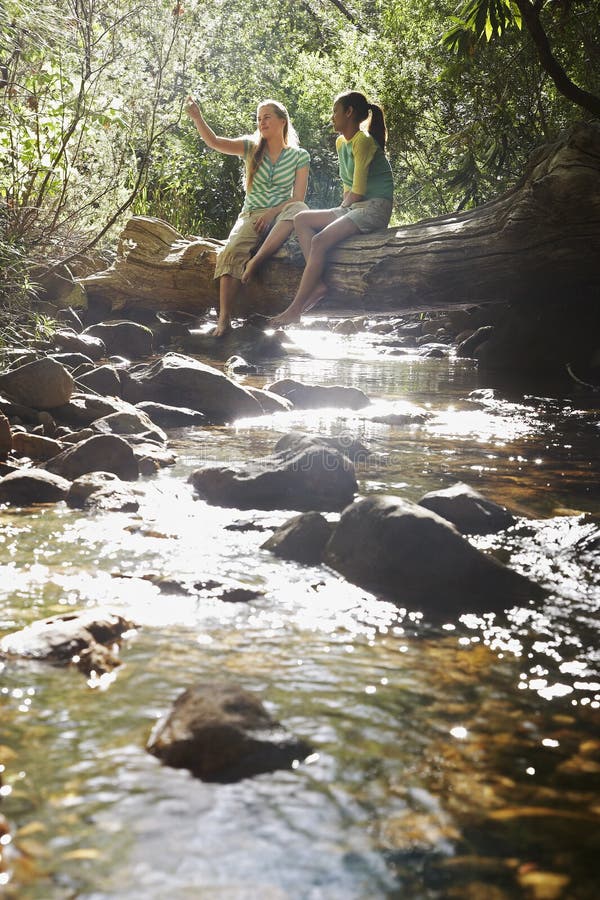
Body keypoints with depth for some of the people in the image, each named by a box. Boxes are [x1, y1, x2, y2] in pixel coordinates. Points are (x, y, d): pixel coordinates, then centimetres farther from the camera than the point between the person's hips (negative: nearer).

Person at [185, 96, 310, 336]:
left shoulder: (299, 156, 7)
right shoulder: (251, 148, 10)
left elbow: (297, 198, 1)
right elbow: (214, 142, -6)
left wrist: (272, 213, -15)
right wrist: (197, 118, -22)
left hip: (281, 216, -1)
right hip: (251, 215, 1)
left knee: (299, 209, -37)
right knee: (233, 251, -31)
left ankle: (256, 261, -43)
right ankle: (224, 319, -38)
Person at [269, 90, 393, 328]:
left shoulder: (363, 142, -14)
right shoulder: (341, 143, 15)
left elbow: (357, 192, -17)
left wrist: (345, 204, 1)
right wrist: (345, 206, 3)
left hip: (374, 209, -10)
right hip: (354, 208, 10)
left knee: (319, 241, -25)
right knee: (301, 219, -2)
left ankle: (295, 309, -25)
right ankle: (318, 283, -19)